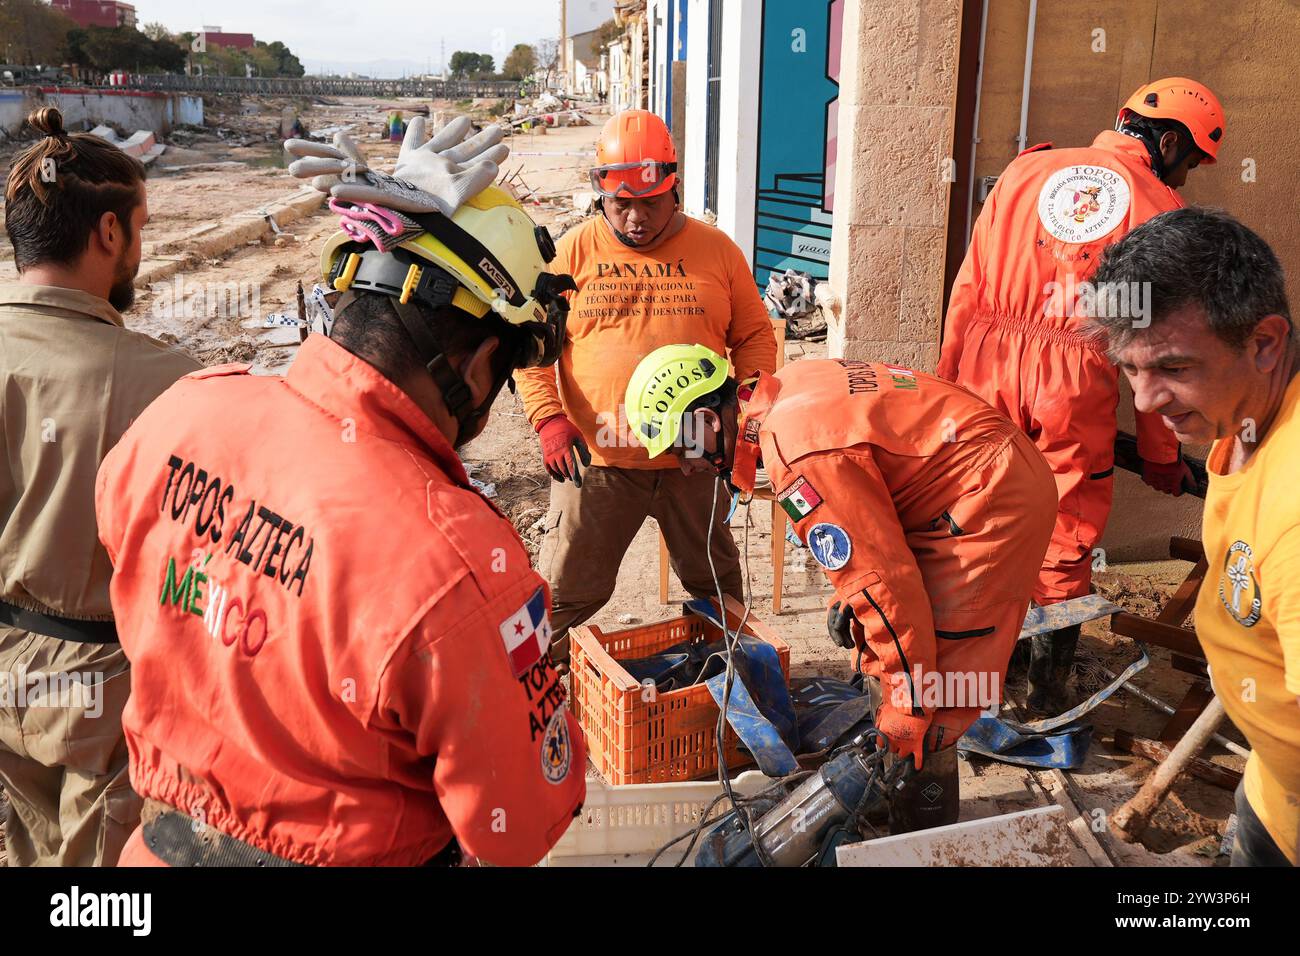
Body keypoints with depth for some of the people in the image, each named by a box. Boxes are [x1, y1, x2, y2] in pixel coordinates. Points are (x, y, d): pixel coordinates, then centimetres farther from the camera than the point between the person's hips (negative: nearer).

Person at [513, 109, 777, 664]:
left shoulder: (716, 250, 5)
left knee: (716, 584, 19)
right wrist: (548, 418, -12)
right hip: (596, 458, -1)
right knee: (566, 591, 6)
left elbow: (755, 336, 11)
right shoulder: (574, 251, 1)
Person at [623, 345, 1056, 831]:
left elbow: (883, 581, -25)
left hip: (992, 498, -10)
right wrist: (849, 592, 12)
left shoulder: (797, 450, -26)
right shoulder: (787, 389, 4)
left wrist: (907, 714, -18)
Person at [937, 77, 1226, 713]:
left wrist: (946, 378, 14)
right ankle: (1047, 693, 22)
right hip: (1078, 386, -2)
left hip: (988, 366, 3)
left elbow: (971, 282, 7)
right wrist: (1161, 454, 10)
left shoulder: (1026, 171, 10)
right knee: (1067, 538, 11)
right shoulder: (1163, 210, 2)